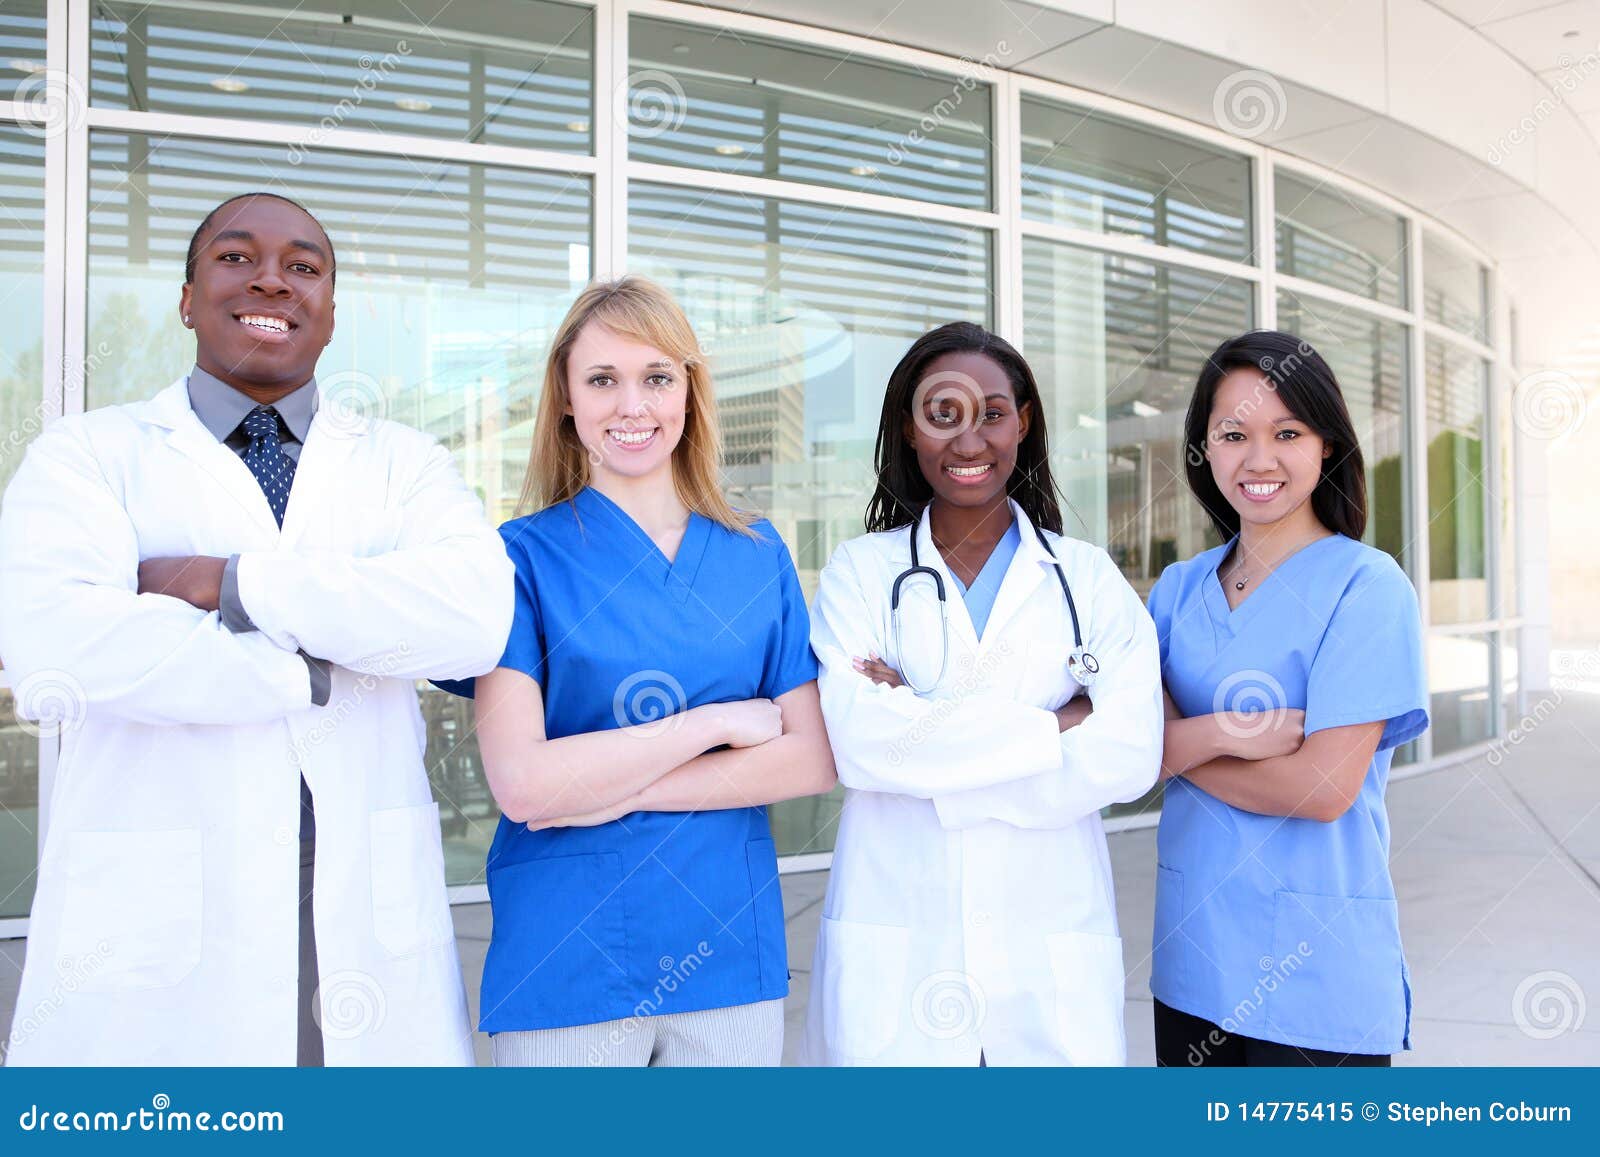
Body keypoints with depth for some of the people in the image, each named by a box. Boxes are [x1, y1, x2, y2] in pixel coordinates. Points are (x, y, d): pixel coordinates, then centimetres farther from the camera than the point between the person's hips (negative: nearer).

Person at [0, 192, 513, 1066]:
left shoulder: (403, 461, 8)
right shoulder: (88, 454, 4)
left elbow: (478, 613, -12)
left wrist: (231, 584, -13)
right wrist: (318, 671, -10)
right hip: (149, 932, -1)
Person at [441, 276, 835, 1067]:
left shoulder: (757, 555, 4)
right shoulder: (524, 556, -4)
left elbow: (812, 758, -3)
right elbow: (521, 782, -15)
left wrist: (624, 790, -12)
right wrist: (716, 721, -13)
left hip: (730, 955, 3)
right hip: (565, 965, -2)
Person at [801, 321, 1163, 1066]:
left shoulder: (1089, 579, 6)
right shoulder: (859, 572, 3)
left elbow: (1128, 756, -9)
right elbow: (857, 741, -13)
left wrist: (921, 726, -12)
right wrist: (1052, 725, -10)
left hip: (1054, 966, 1)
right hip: (892, 965, 0)